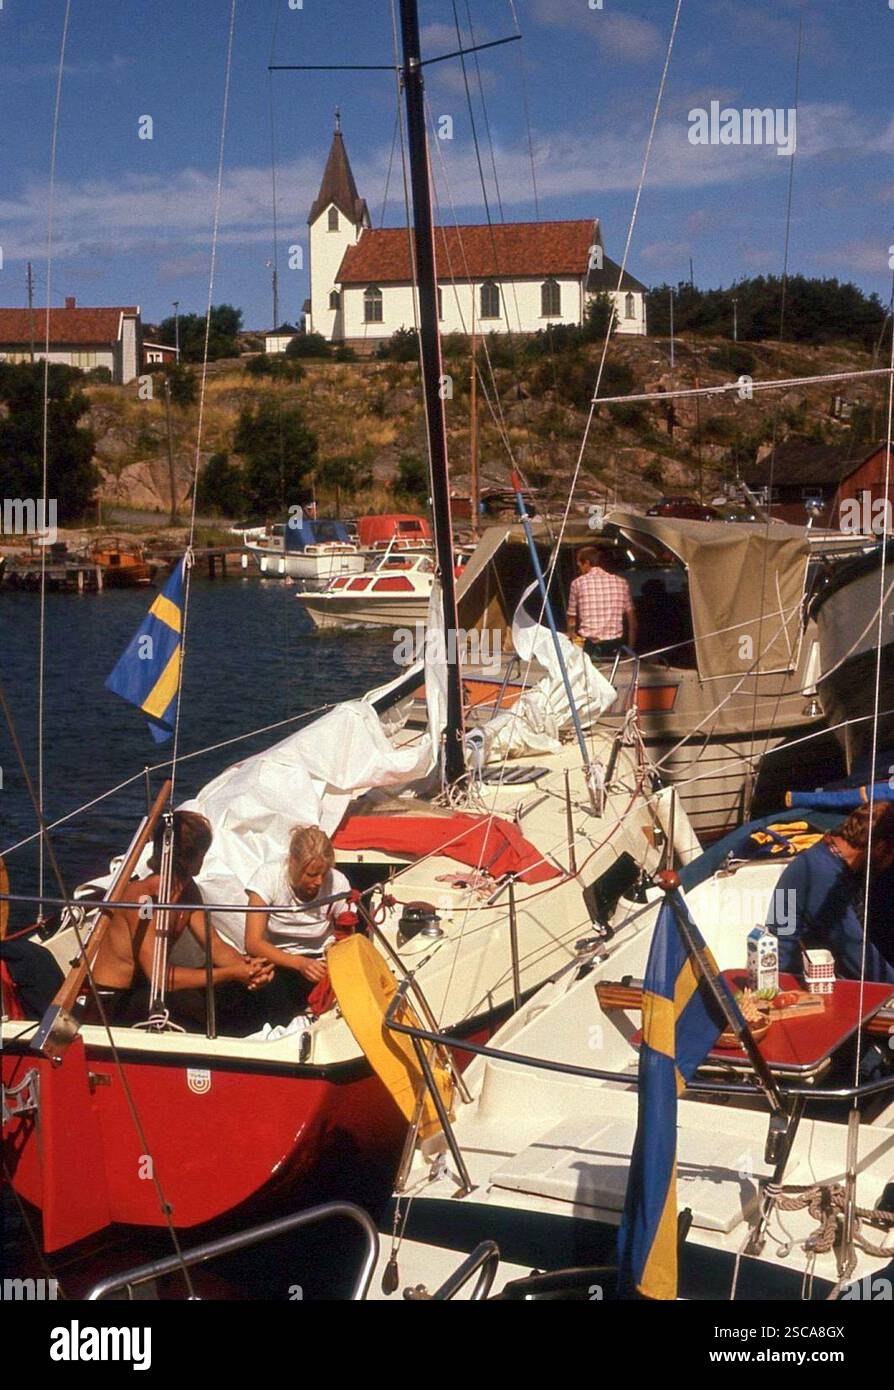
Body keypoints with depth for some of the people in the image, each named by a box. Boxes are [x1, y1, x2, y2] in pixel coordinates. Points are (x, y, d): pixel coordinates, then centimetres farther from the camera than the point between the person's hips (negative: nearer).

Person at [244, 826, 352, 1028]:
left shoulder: (337, 883, -14)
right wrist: (299, 963, -33)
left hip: (316, 962, 1)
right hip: (273, 959, -1)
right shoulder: (268, 876, -17)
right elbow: (252, 943, -19)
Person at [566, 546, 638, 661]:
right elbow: (631, 619, 13)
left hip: (589, 645, -2)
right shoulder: (621, 582, 10)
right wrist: (630, 649, 21)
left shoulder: (578, 583, 4)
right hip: (614, 646, 2)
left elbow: (572, 619, 11)